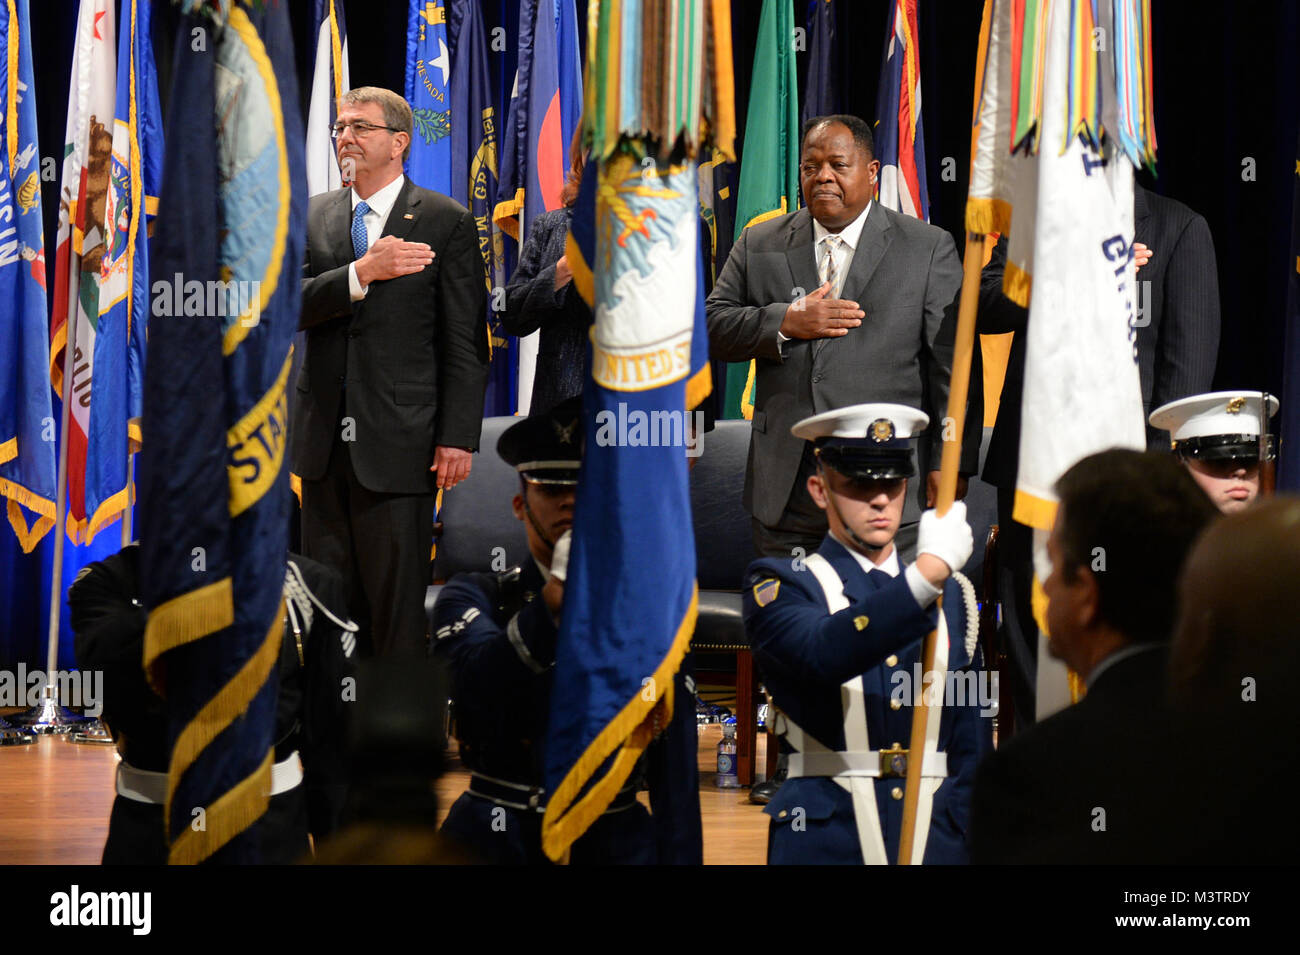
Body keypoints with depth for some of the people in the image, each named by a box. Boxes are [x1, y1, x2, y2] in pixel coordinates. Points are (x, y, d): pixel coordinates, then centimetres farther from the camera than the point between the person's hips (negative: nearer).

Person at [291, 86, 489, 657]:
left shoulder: (447, 223, -2)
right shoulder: (313, 216, 11)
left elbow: (465, 345, -4)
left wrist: (457, 437, -10)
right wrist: (362, 273, -19)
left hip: (398, 440, -4)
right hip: (324, 439, 5)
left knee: (397, 604, -1)